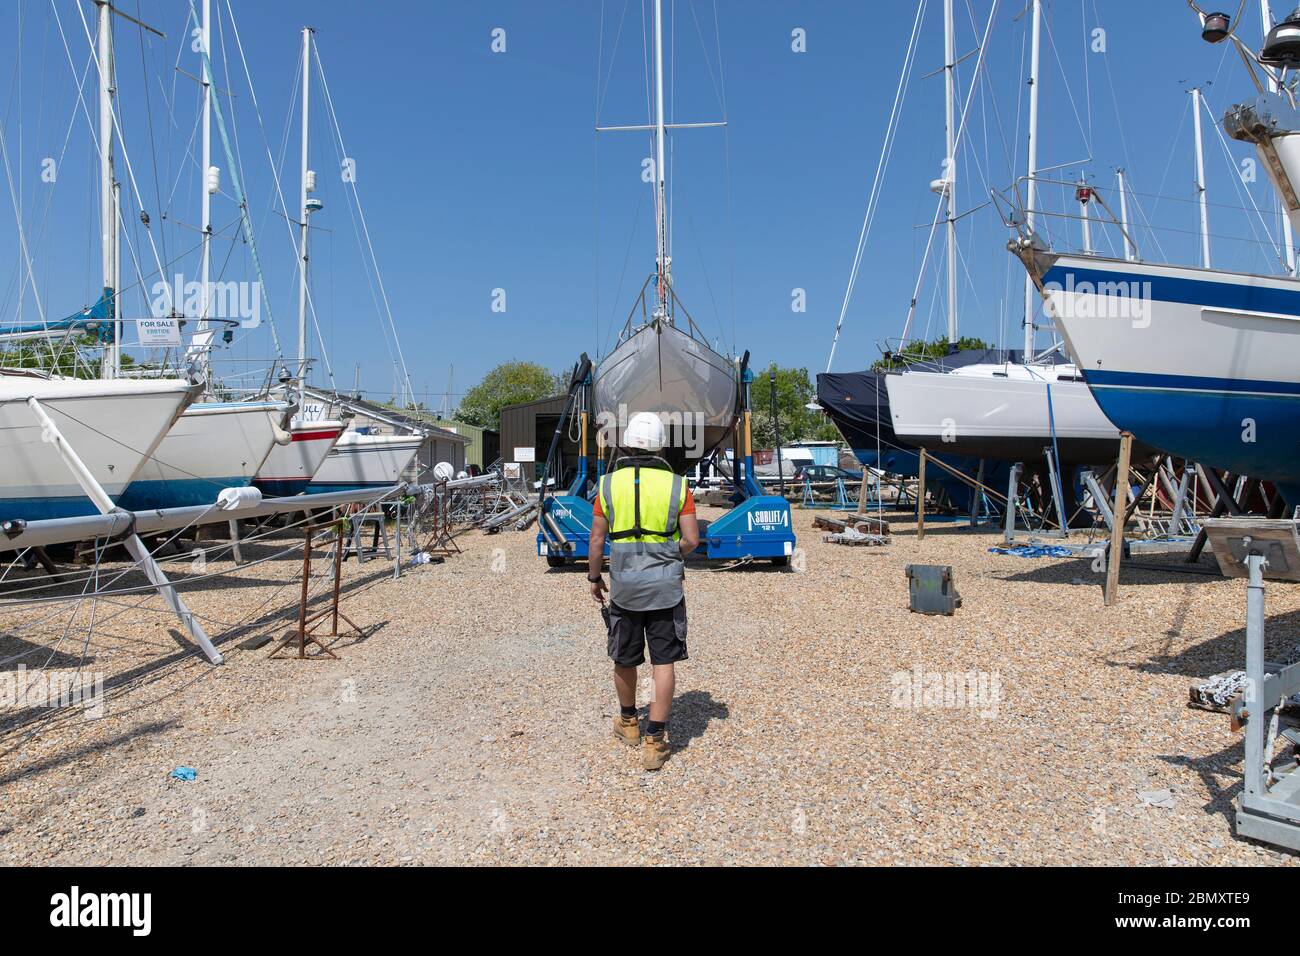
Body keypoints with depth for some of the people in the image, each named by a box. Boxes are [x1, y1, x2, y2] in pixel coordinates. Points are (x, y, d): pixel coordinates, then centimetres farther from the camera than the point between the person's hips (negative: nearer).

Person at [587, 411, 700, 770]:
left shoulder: (609, 484, -4)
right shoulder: (676, 485, -6)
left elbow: (597, 541, -2)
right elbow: (691, 540, -6)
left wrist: (594, 578, 12)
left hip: (624, 586, 1)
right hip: (666, 586, -1)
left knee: (625, 660, 18)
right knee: (664, 663, 6)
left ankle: (628, 723, 38)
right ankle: (655, 741, 5)